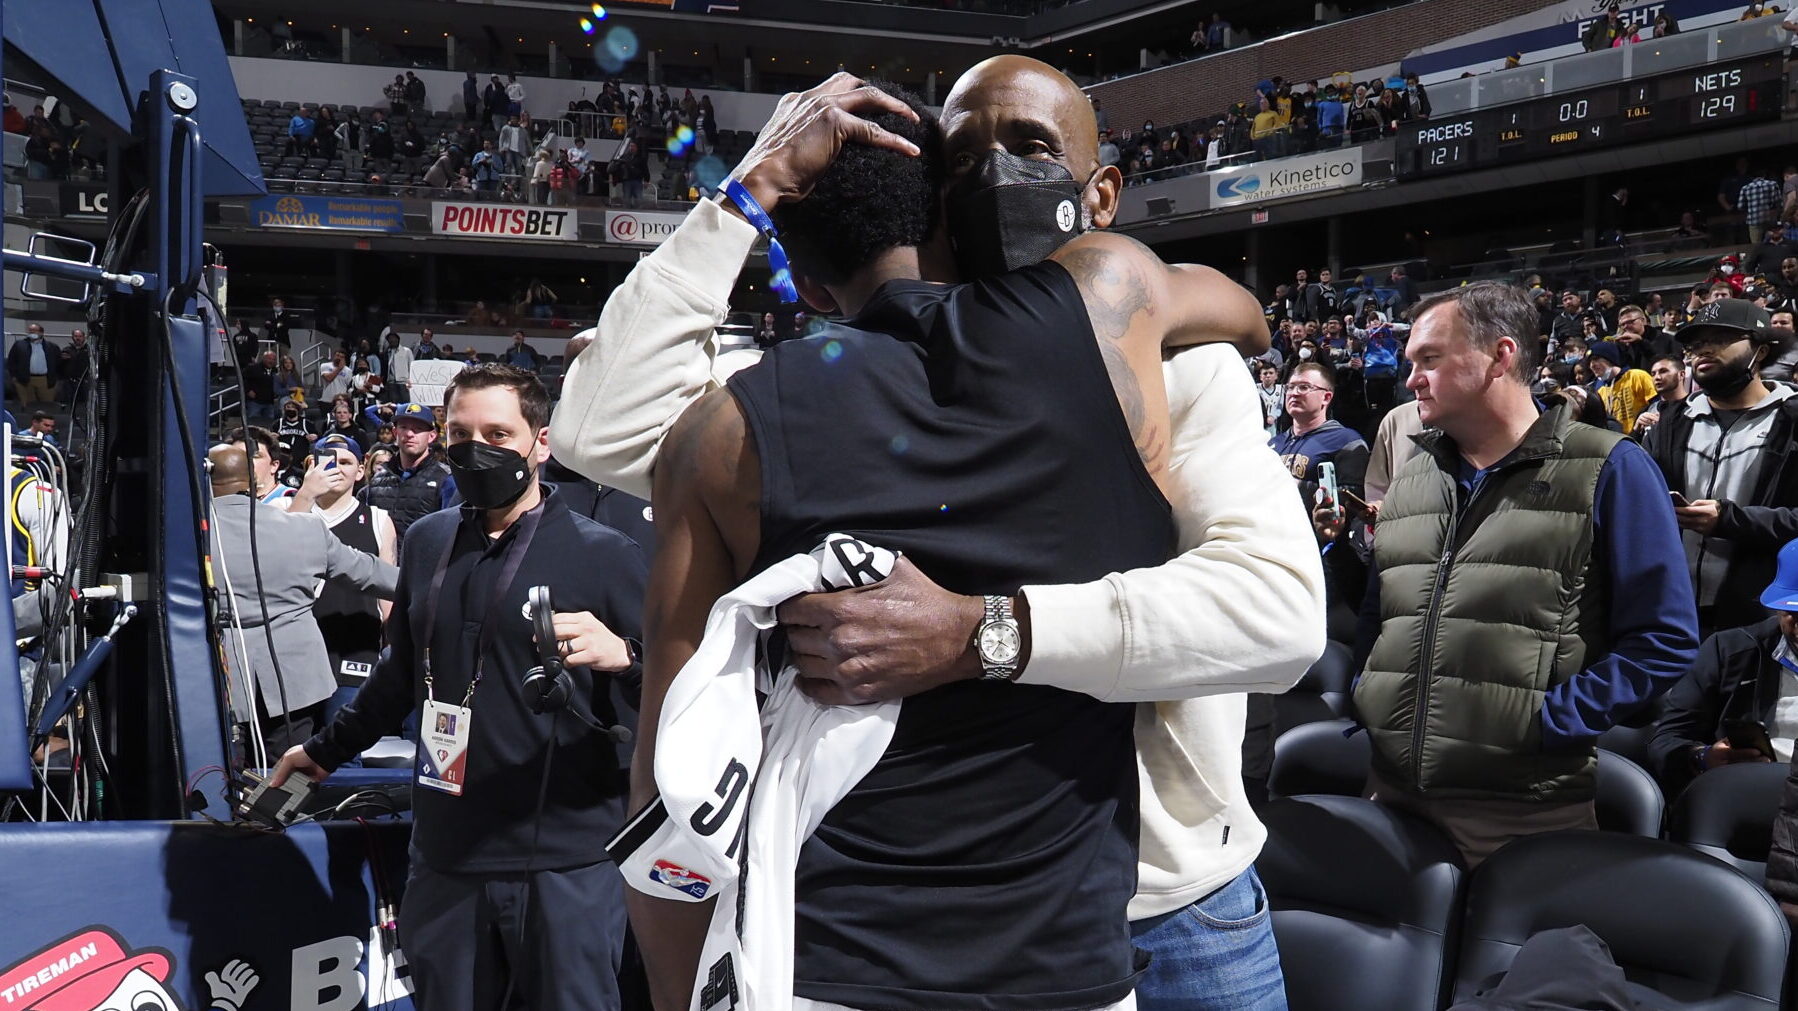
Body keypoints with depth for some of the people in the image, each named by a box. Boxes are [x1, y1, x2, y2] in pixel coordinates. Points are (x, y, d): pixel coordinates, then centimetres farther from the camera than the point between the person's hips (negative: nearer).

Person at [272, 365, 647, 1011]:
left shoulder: (602, 555, -3)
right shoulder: (427, 543, 12)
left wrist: (622, 655, -27)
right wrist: (325, 750, 36)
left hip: (566, 861, -4)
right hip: (447, 855, 5)